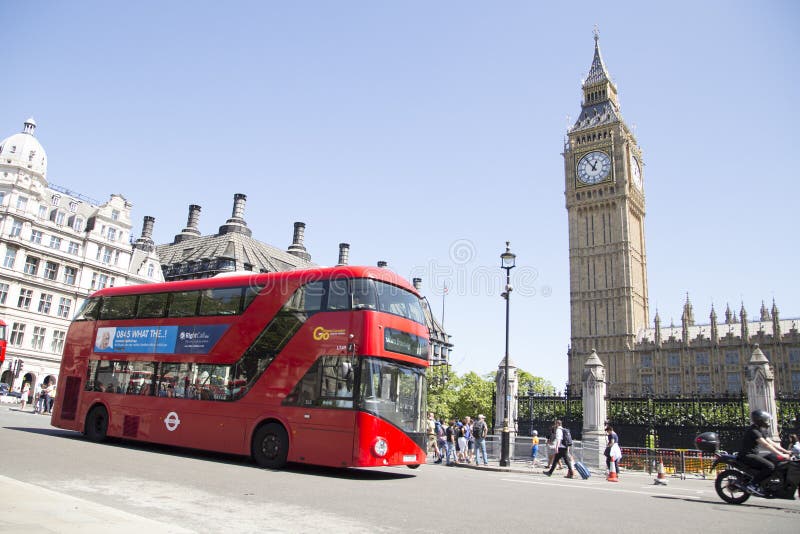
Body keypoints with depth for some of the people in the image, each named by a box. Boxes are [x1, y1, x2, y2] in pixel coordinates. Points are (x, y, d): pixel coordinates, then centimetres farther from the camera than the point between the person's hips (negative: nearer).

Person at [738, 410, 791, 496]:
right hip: (747, 456, -11)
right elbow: (766, 445, -25)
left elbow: (771, 443, 15)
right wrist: (781, 455, -28)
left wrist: (786, 451, 5)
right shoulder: (753, 431, -17)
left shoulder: (760, 431, 17)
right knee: (770, 466, -26)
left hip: (754, 454, 11)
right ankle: (752, 485, -18)